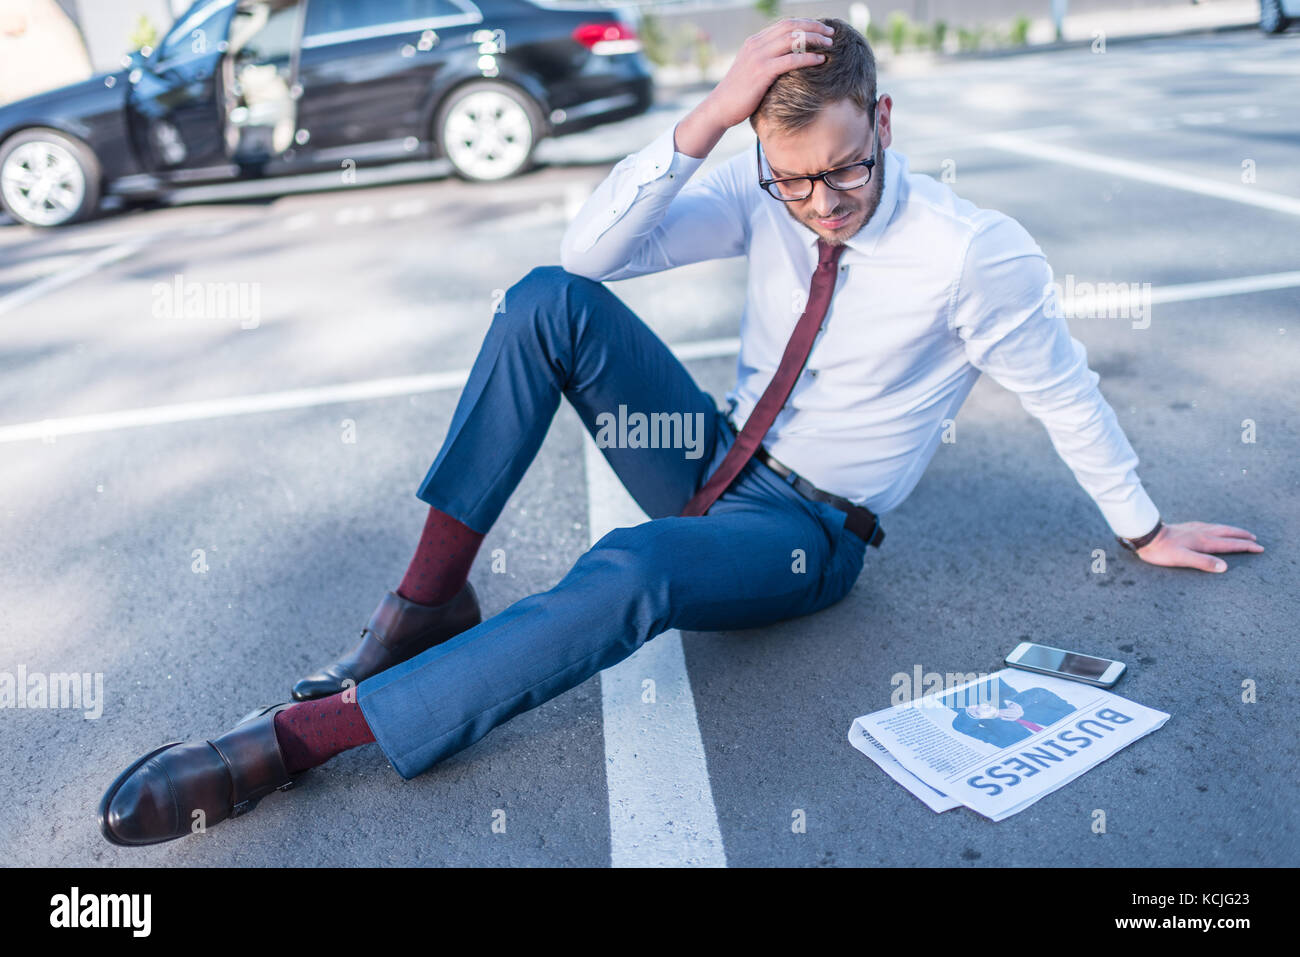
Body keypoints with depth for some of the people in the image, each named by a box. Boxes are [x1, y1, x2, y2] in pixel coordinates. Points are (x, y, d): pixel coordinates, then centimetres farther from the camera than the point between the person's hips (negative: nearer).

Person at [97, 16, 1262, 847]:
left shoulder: (972, 252, -16)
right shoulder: (766, 199, -5)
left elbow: (1067, 392, -3)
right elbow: (592, 251, -14)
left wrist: (1145, 529, 10)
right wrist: (709, 116, -25)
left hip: (806, 536, -4)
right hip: (717, 464, 5)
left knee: (629, 573, -39)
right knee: (548, 301, -17)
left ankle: (302, 735, -30)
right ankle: (431, 599, -15)